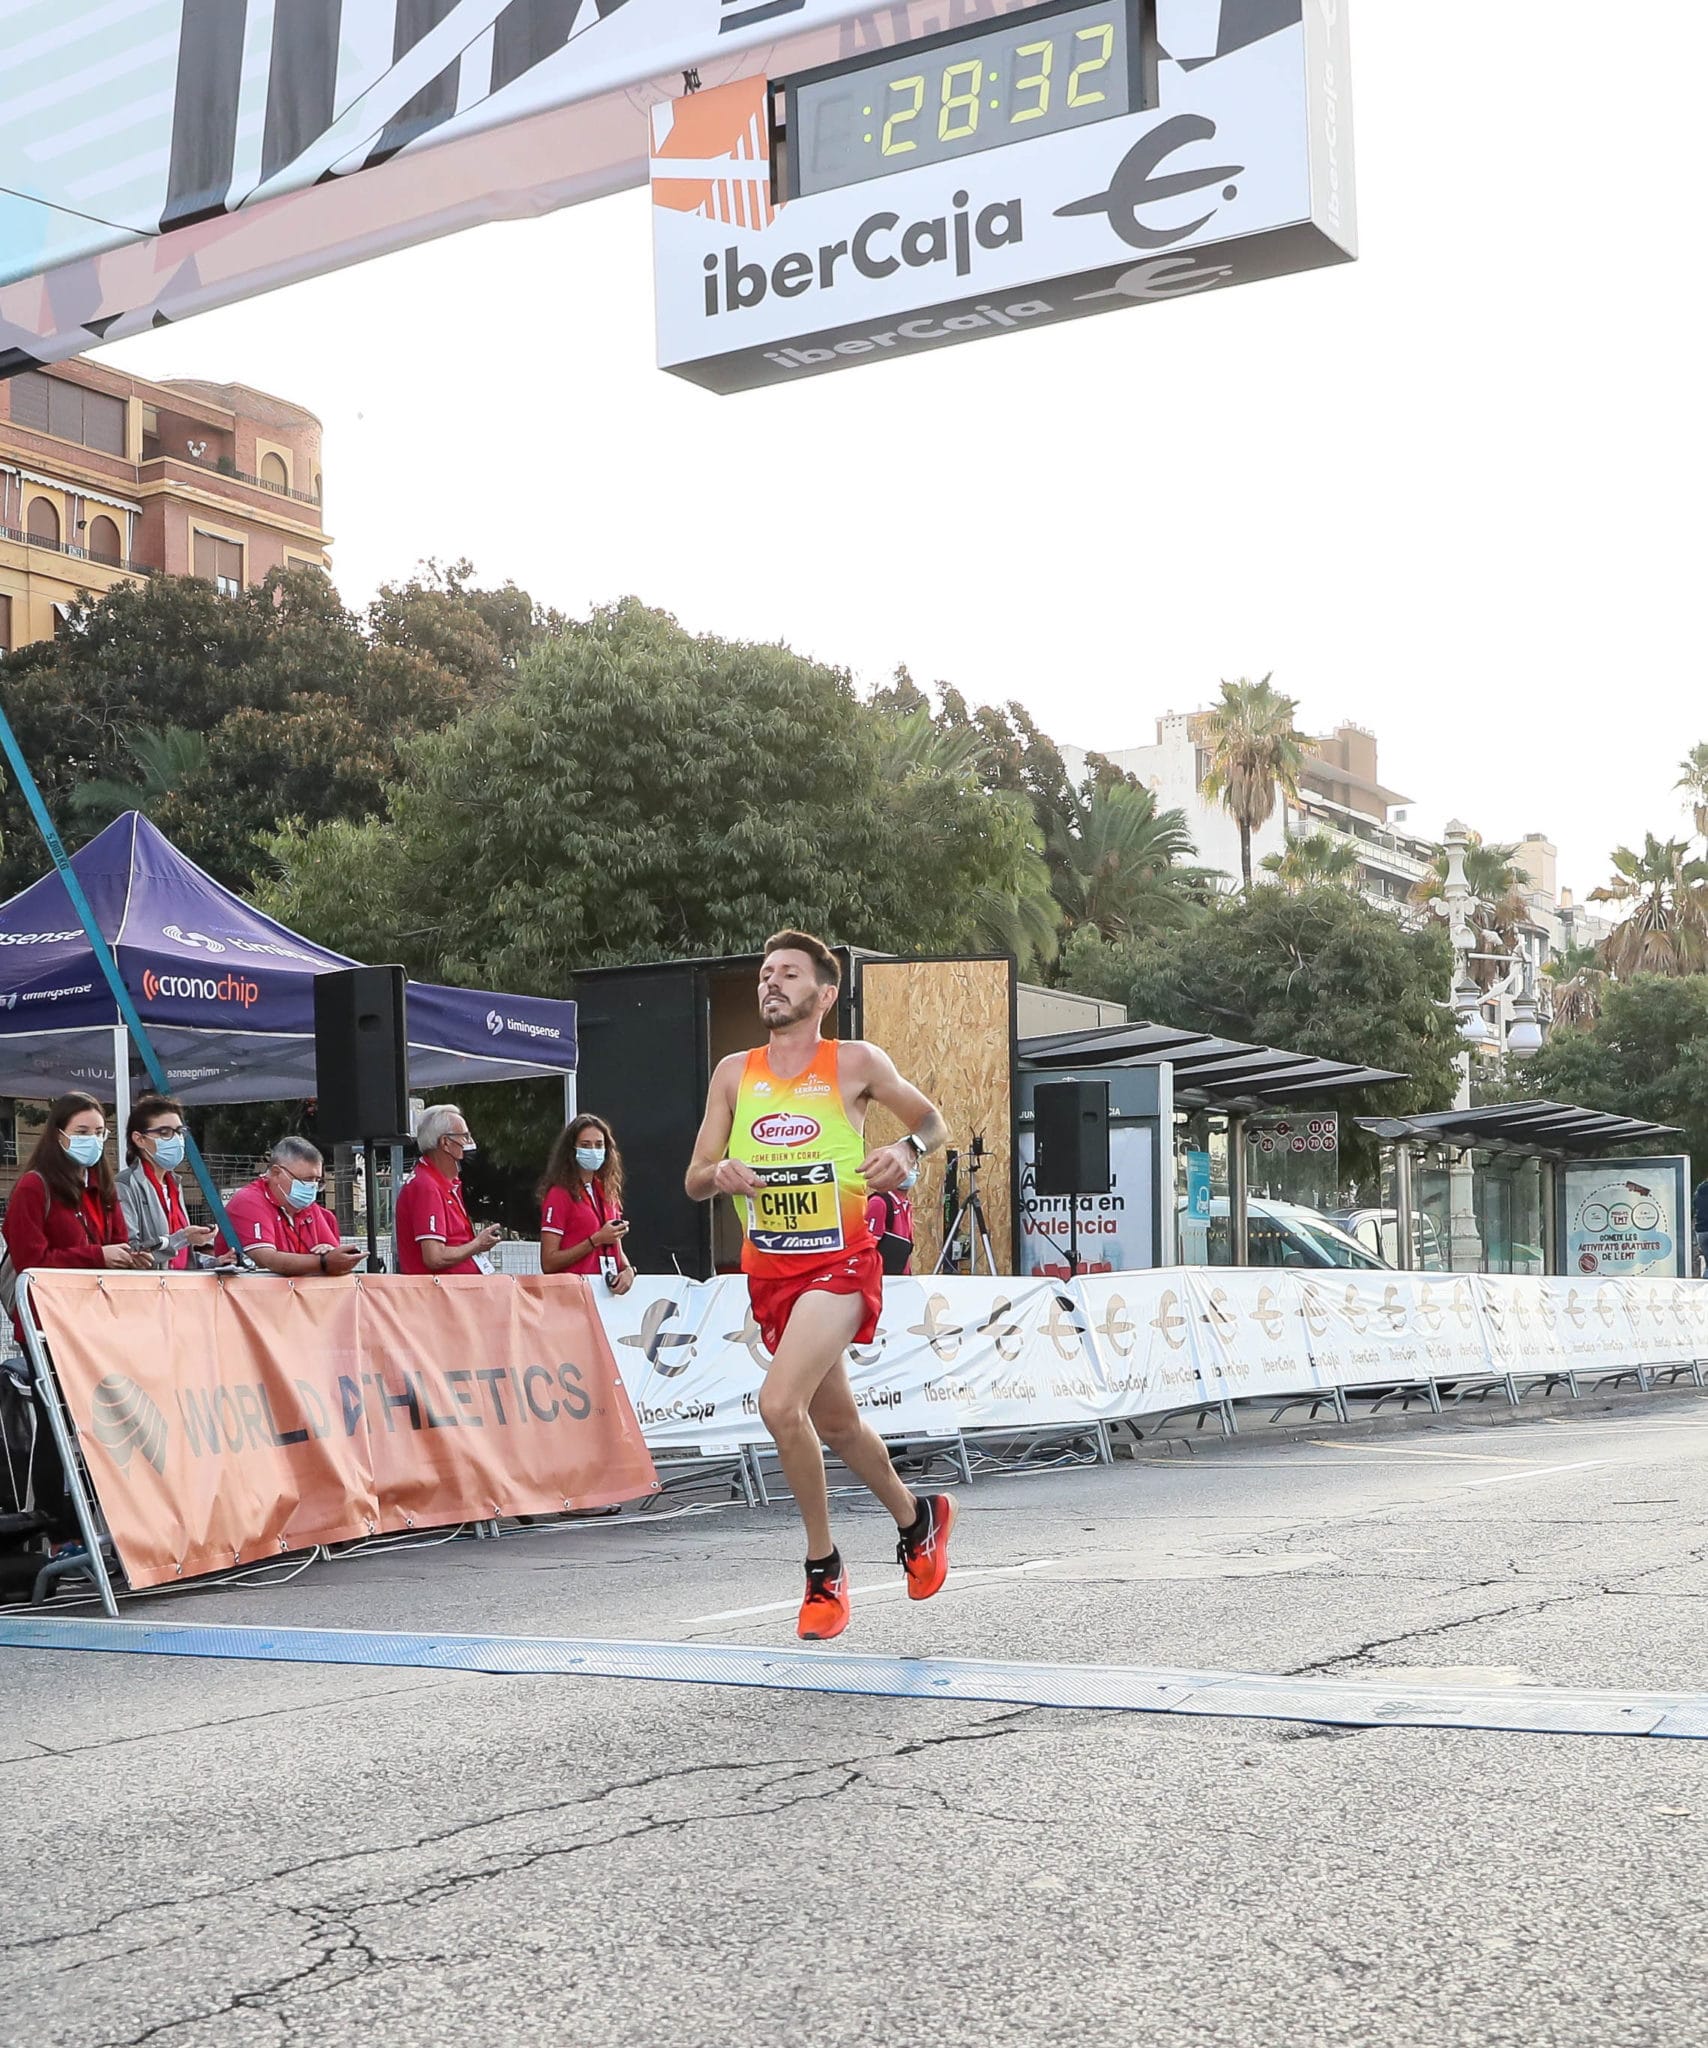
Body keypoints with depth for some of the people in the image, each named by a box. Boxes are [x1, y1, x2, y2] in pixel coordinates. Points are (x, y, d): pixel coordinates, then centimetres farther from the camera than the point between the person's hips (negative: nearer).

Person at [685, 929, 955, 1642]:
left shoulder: (855, 1063, -3)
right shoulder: (734, 1073, 7)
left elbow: (932, 1121, 10)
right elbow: (694, 1182, 8)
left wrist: (908, 1149, -12)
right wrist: (721, 1173, -16)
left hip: (839, 1266, -5)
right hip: (769, 1270, 5)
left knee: (779, 1403, -24)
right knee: (836, 1422, 17)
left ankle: (823, 1566, -6)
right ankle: (916, 1516, 44)